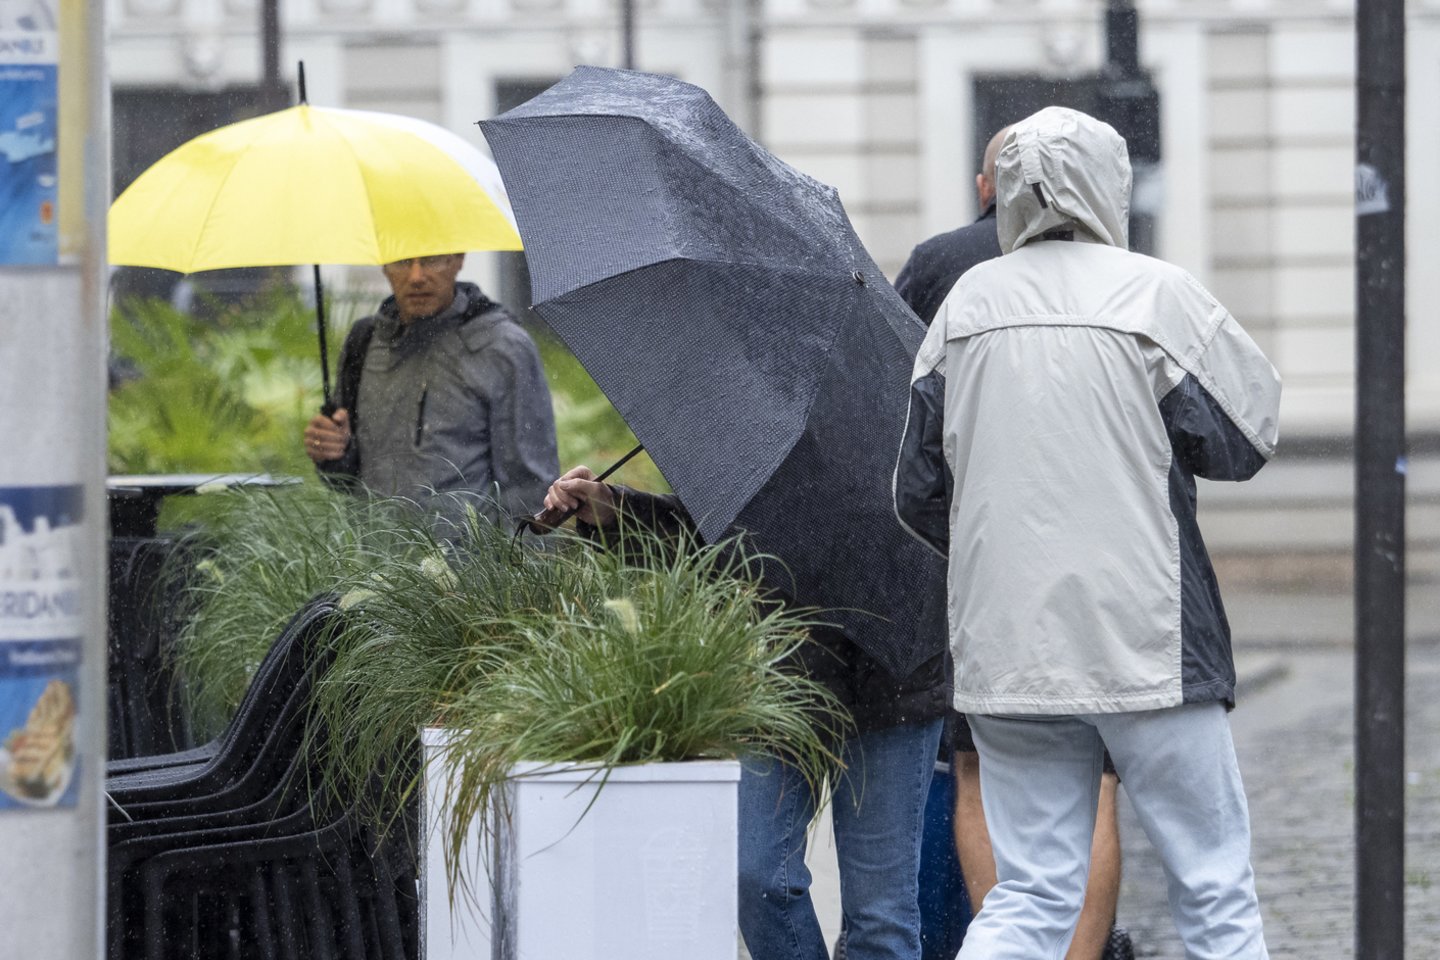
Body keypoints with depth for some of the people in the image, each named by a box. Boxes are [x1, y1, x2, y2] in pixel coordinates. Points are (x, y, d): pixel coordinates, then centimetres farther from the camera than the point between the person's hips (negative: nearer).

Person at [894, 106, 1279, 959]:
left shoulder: (966, 304, 6)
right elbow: (1245, 438, -2)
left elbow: (919, 492, 10)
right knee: (1215, 887, 6)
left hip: (1004, 652, 4)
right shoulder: (1155, 294, -7)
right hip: (1145, 646, -4)